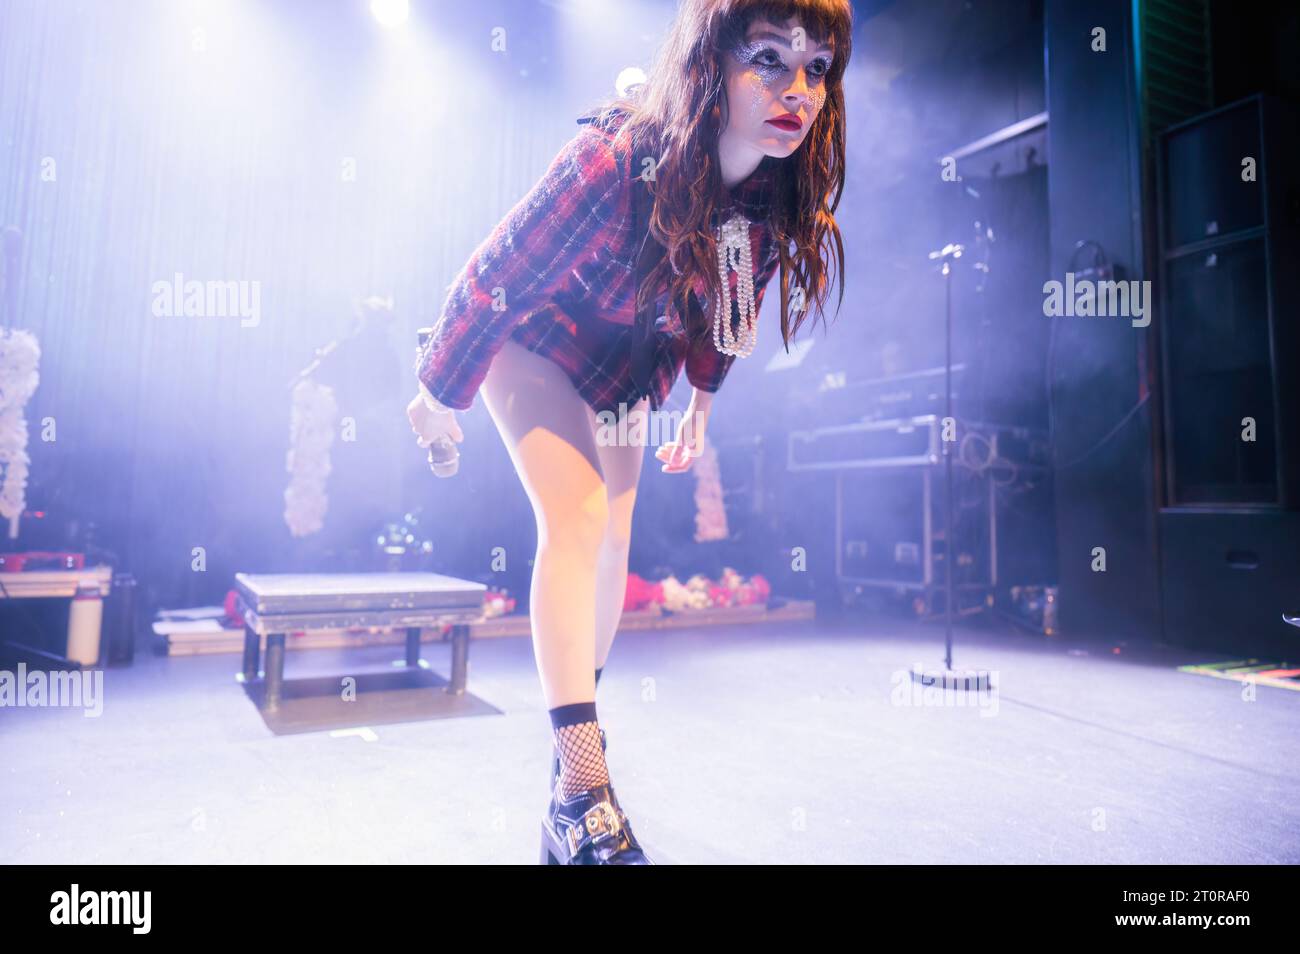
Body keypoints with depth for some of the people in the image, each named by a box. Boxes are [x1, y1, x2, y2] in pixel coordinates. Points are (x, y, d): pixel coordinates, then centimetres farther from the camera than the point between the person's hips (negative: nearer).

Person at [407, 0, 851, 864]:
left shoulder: (784, 194, -18)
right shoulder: (615, 163, -35)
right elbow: (494, 280, -24)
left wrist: (703, 399, 10)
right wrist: (440, 395, -13)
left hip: (627, 361, 6)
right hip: (533, 339, -5)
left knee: (612, 539, 7)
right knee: (576, 516, -23)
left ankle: (578, 720, 30)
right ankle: (580, 798, -20)